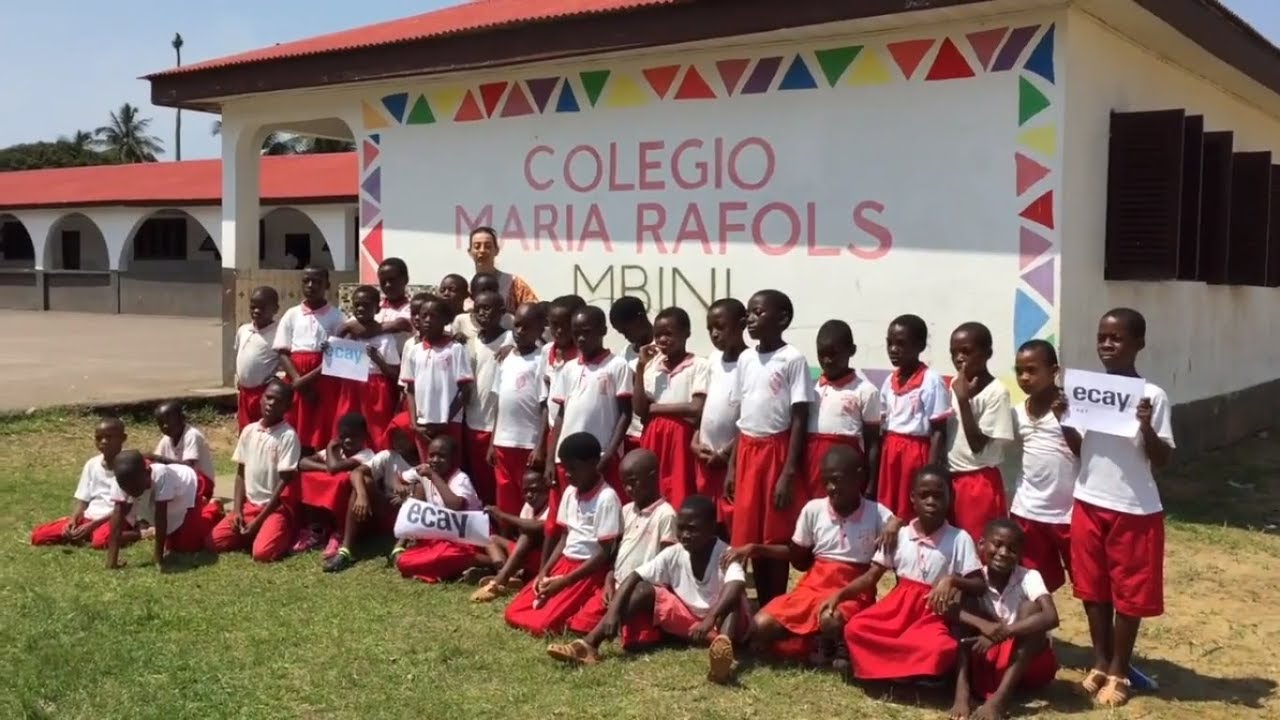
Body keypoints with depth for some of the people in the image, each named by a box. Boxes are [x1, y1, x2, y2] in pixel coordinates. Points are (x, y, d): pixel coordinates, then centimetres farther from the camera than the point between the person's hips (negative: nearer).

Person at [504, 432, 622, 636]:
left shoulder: (606, 498, -17)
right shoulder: (570, 492, 7)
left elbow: (605, 554, -17)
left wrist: (565, 581, -17)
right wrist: (544, 572, 0)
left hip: (590, 571, -8)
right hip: (564, 563, 8)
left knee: (543, 623, -22)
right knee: (513, 613, -1)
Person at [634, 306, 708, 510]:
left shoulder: (698, 365, -5)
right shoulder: (651, 366, 10)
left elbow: (697, 409, -14)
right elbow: (639, 410, 3)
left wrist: (654, 408, -4)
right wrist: (640, 368, -3)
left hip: (681, 440, -5)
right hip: (653, 440, 5)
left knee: (680, 503, -4)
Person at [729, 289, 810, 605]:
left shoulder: (793, 359, -8)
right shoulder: (745, 358, 10)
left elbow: (800, 420, -10)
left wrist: (788, 473, -15)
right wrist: (733, 466, 11)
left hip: (778, 453, -6)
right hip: (748, 454, 6)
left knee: (776, 539, 1)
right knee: (749, 538, 9)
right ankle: (762, 606, 21)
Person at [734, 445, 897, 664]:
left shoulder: (877, 513, -7)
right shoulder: (813, 509, -2)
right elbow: (798, 556, 11)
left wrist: (895, 525, -25)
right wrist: (756, 549, 0)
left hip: (854, 593, -3)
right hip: (813, 587, 3)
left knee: (831, 621, -39)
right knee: (761, 626, -19)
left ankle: (830, 647, -5)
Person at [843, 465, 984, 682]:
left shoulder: (960, 539, -6)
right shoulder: (899, 535, 1)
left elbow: (980, 586, -6)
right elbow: (871, 577, 3)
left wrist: (952, 580, -26)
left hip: (932, 613, -2)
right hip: (898, 605, 2)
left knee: (939, 648, -35)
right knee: (855, 628, -24)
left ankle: (886, 663, -10)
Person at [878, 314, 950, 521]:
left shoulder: (931, 381, -10)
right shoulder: (889, 381, 10)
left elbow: (939, 432, -11)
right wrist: (876, 472, 11)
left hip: (917, 455, -6)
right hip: (890, 454, 6)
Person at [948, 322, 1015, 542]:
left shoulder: (996, 392, -14)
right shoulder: (955, 385, 7)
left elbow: (978, 444, -16)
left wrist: (963, 399, -20)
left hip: (981, 483, -6)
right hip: (951, 480, 6)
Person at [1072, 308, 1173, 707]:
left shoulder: (1152, 396, -10)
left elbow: (1163, 459, -9)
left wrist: (1147, 427, -26)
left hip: (1134, 510, -4)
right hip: (1088, 504, 4)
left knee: (1128, 594, 7)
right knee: (1092, 589, 13)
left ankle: (1119, 671, 21)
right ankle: (1100, 663, 28)